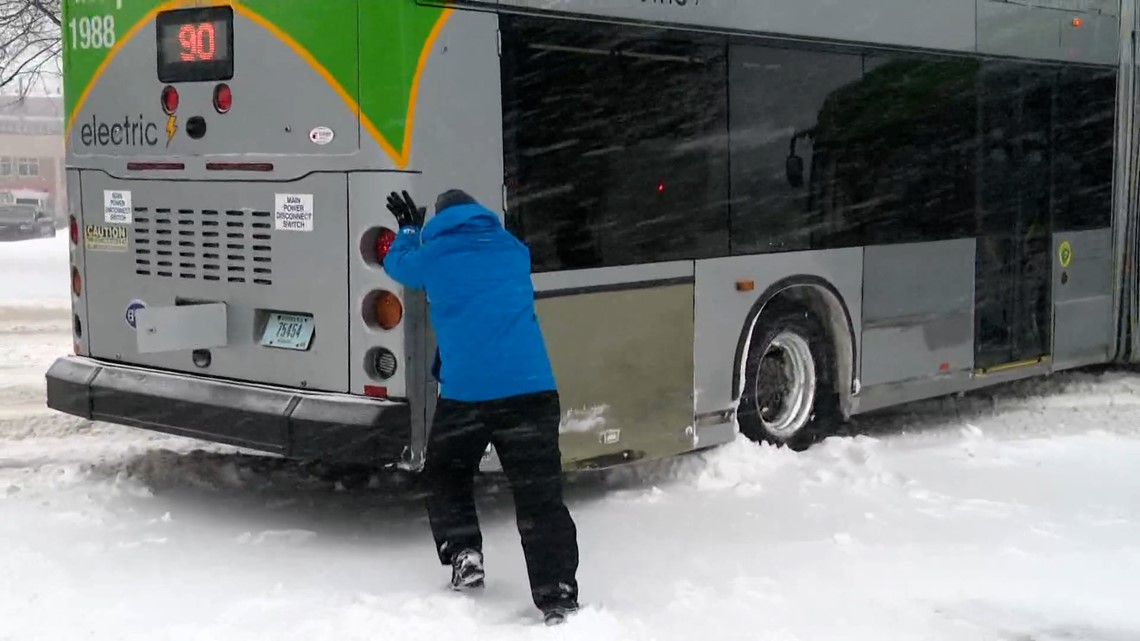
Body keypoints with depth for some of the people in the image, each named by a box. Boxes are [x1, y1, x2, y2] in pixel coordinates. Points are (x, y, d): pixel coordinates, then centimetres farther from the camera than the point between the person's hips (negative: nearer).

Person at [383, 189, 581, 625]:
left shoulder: (432, 256, 9)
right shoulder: (513, 250, 17)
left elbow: (397, 264, 31)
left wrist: (409, 229, 52)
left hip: (465, 391, -1)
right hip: (532, 388, 1)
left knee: (446, 474, 25)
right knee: (540, 496, 0)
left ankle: (463, 554, 9)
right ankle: (558, 600, -8)